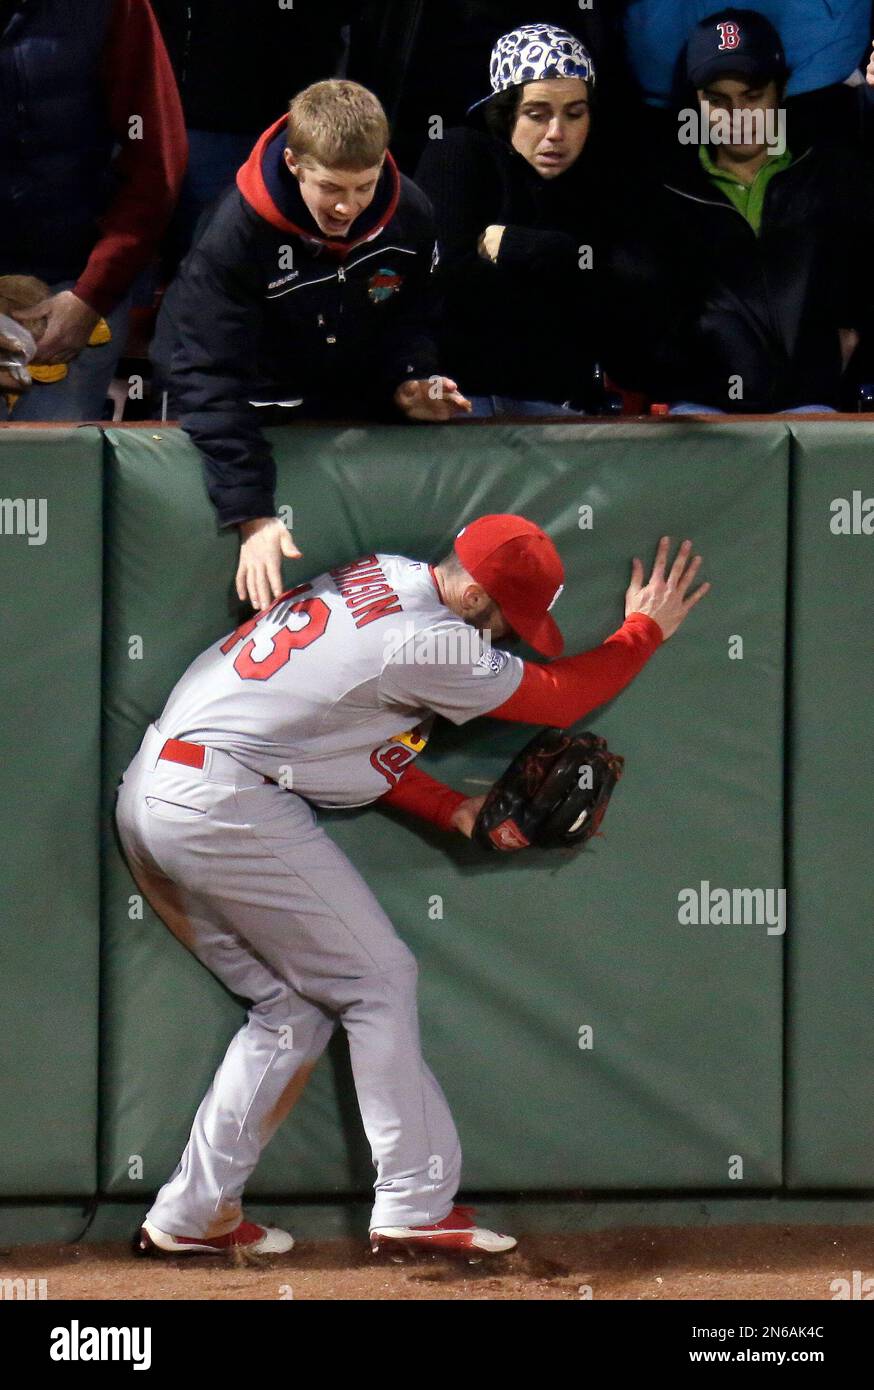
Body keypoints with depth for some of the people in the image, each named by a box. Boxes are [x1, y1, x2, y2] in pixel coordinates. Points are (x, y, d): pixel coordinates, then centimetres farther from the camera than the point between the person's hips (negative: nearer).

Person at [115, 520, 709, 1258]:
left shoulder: (380, 579, 11)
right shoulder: (429, 643, -17)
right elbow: (559, 697, -3)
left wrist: (454, 809, 12)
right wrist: (646, 629, 11)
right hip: (224, 804, -9)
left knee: (294, 1004, 15)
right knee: (378, 980, 1)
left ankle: (191, 1216, 15)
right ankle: (416, 1203, 3)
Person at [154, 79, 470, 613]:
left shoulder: (410, 215, -11)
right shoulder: (236, 229, -25)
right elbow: (212, 379, -27)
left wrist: (410, 384, -13)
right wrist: (253, 517, -33)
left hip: (353, 406, 4)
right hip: (257, 404, -4)